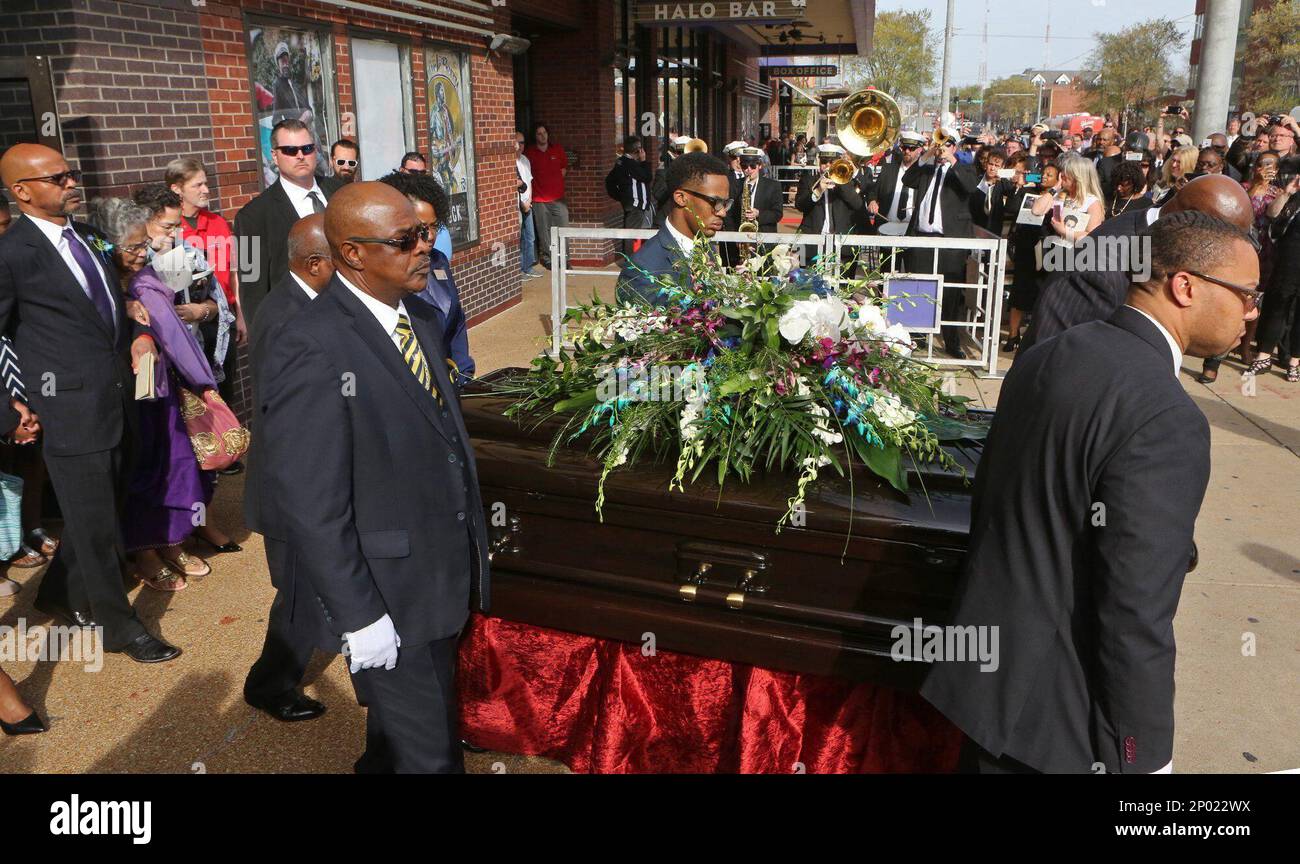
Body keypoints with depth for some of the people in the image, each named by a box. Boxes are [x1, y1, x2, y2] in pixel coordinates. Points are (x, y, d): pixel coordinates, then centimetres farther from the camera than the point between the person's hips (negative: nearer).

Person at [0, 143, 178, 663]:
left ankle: (61, 594, 41)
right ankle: (119, 625, 18)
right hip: (71, 408, -7)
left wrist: (139, 336, 2)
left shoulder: (87, 236, 10)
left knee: (95, 513, 20)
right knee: (96, 525, 4)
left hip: (118, 399, 7)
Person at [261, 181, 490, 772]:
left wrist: (470, 548, 14)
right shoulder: (313, 349, -23)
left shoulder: (419, 316, 4)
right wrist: (357, 617, -19)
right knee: (428, 753, 7)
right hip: (389, 597, -8)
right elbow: (311, 505, -22)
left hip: (444, 579, 8)